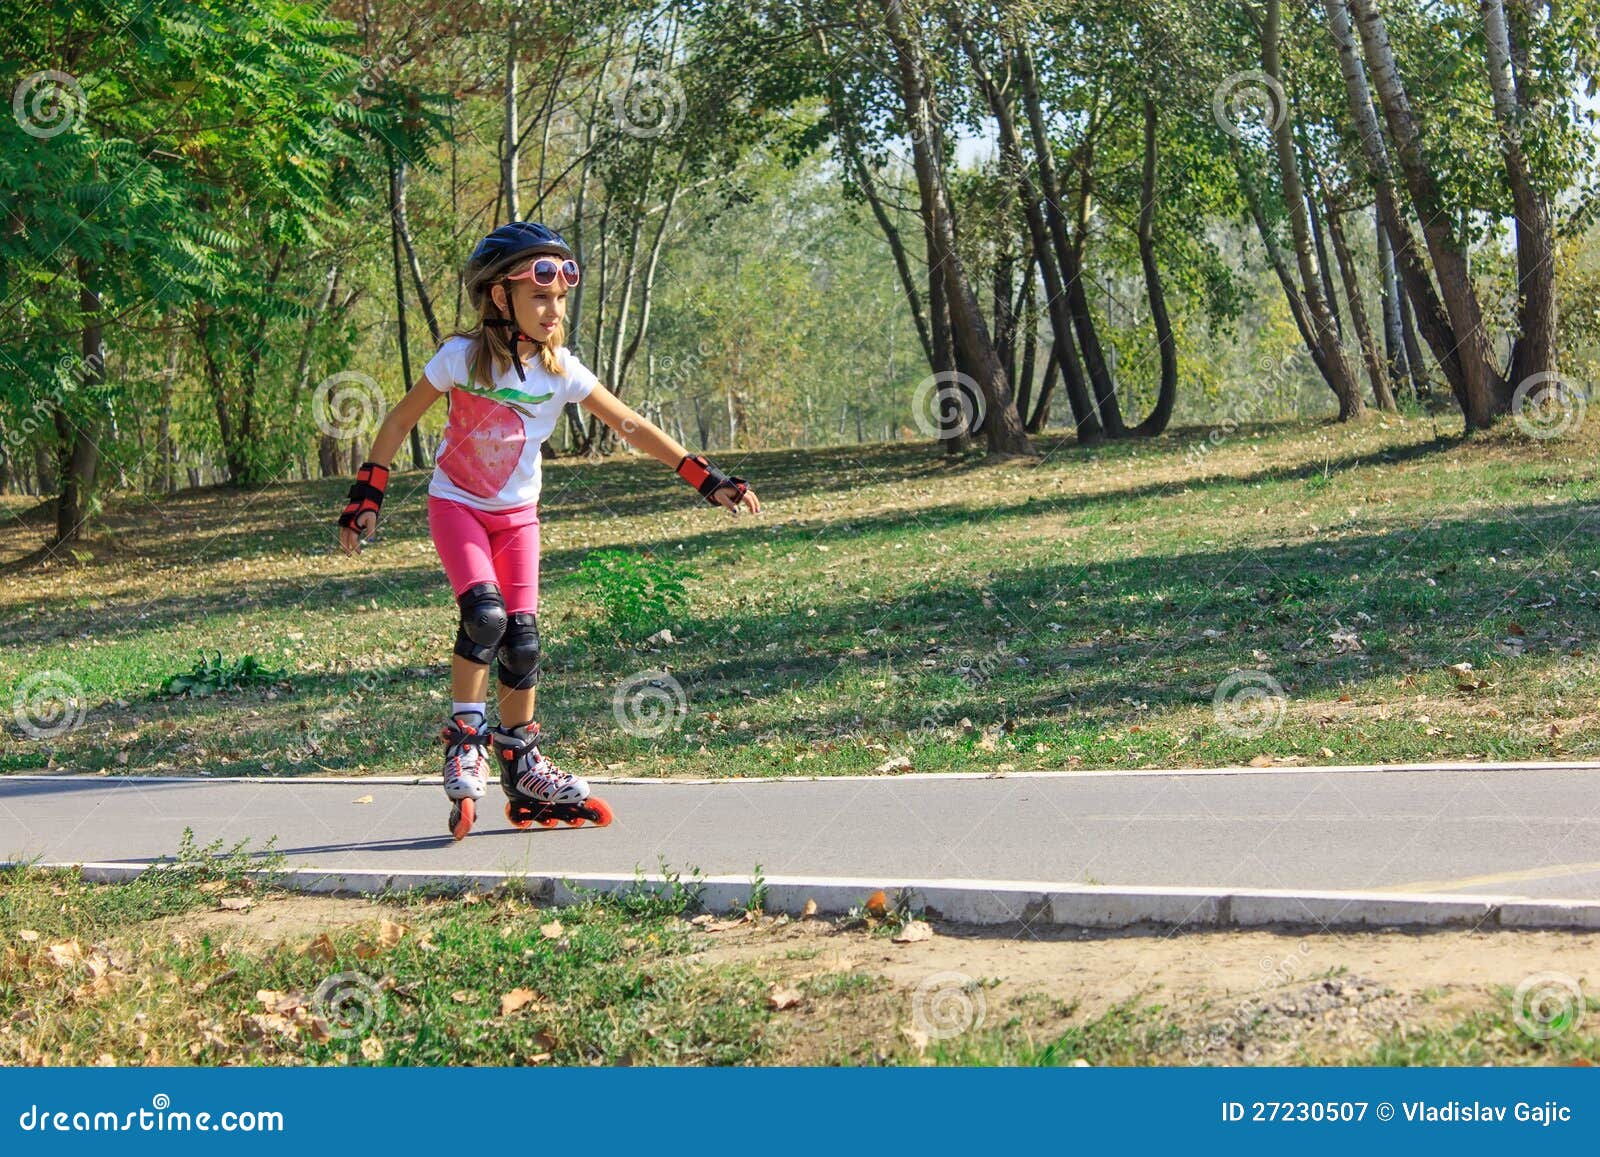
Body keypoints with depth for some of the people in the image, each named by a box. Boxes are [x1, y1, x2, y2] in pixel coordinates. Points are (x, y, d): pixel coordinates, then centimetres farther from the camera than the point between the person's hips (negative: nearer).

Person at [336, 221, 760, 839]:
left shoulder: (561, 370, -10)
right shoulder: (463, 357, -17)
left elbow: (631, 426, -5)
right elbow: (399, 422, -7)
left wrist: (705, 478, -9)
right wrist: (366, 497, -9)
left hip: (517, 513, 3)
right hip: (456, 504, -3)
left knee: (522, 637, -2)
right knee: (485, 614, -25)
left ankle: (522, 767, 13)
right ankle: (464, 737, -9)